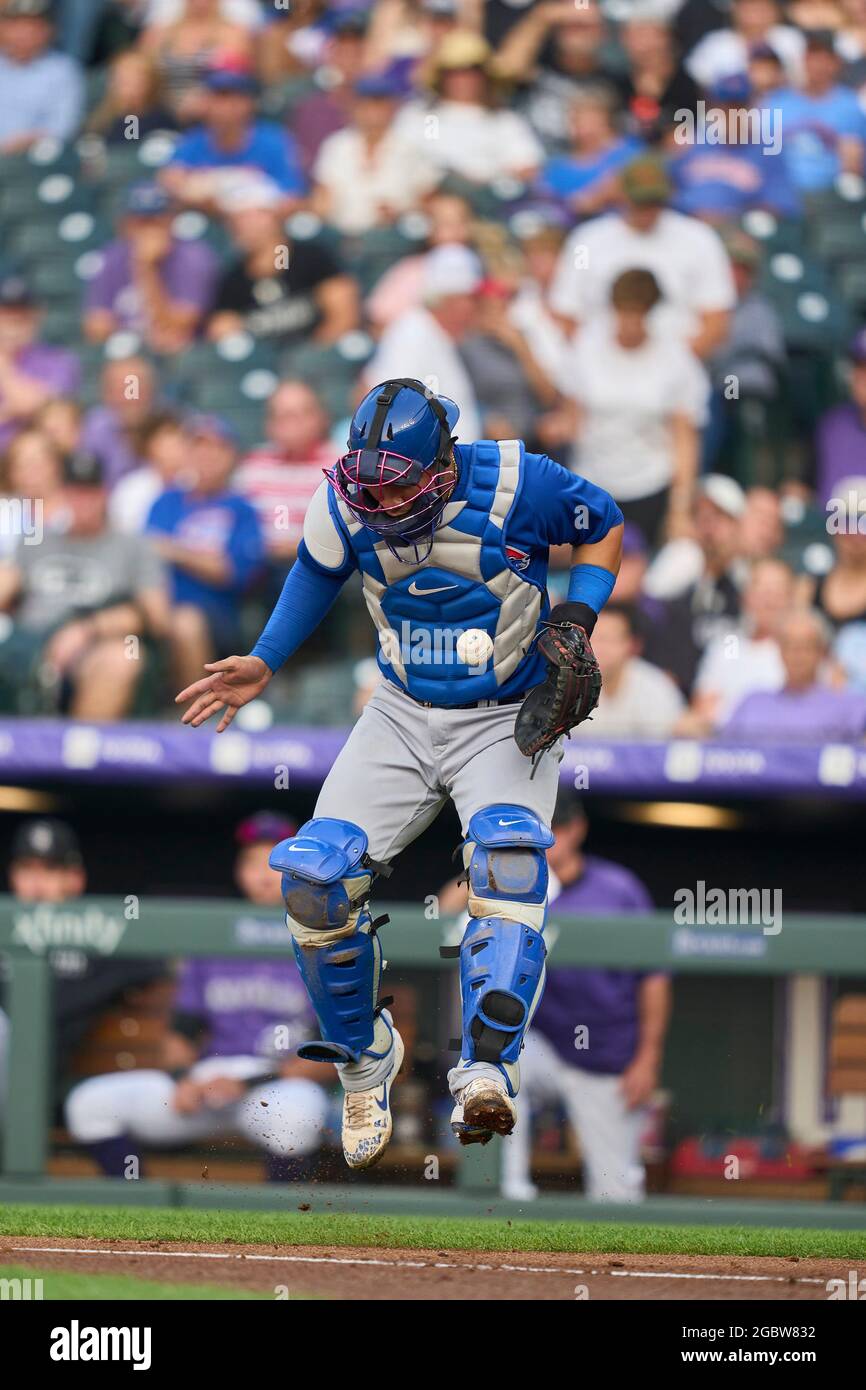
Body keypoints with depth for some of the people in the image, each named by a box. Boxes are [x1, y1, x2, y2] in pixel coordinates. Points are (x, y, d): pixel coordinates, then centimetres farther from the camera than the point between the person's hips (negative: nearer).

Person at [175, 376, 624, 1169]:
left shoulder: (514, 486, -20)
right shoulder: (347, 505, -11)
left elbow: (605, 525, 0)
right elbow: (319, 571, 13)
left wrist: (578, 617, -14)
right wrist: (263, 665, 5)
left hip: (508, 724, -4)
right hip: (403, 718, 4)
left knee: (508, 854, -32)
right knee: (314, 882, -11)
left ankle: (487, 1072, -41)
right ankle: (364, 1059, 13)